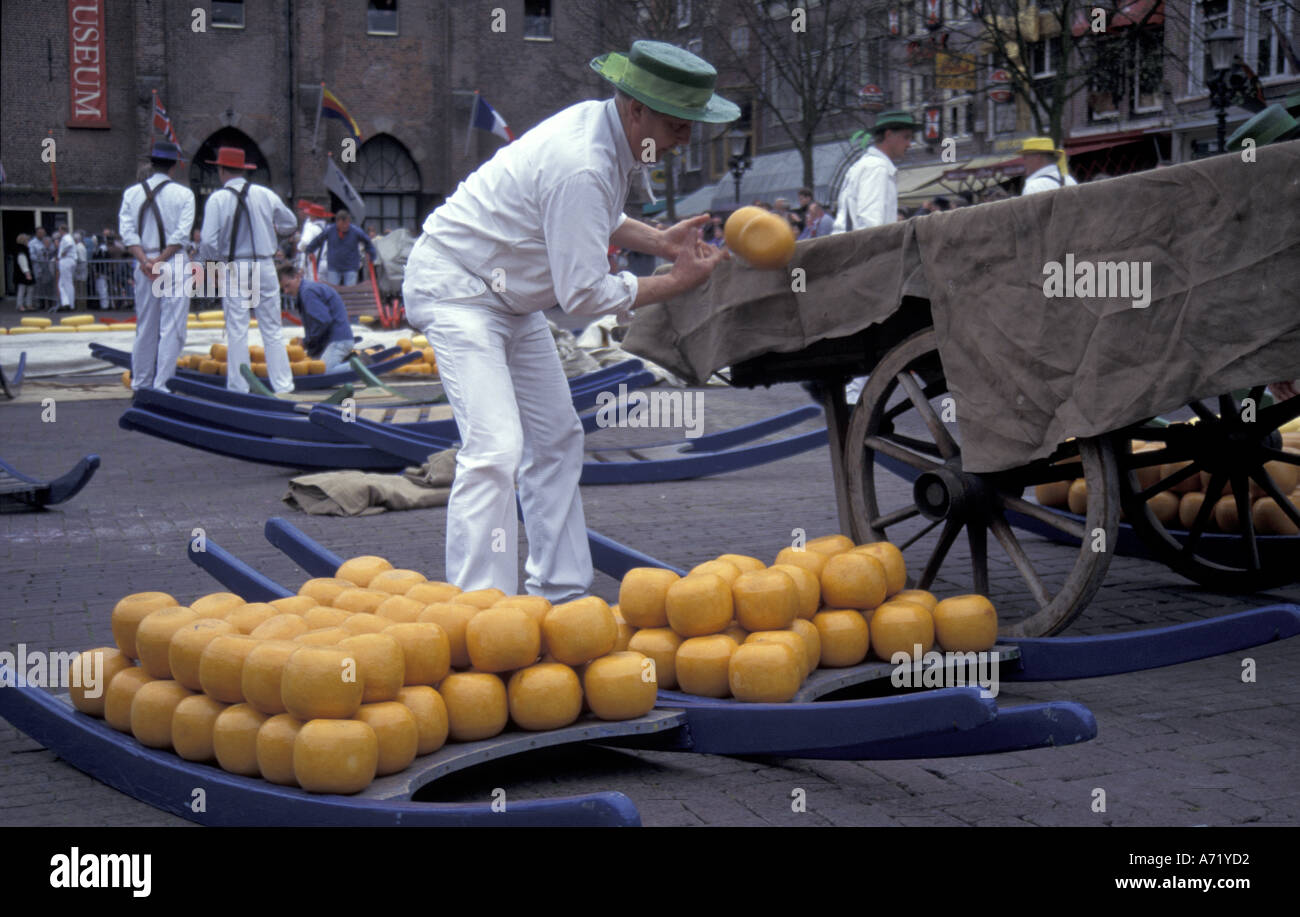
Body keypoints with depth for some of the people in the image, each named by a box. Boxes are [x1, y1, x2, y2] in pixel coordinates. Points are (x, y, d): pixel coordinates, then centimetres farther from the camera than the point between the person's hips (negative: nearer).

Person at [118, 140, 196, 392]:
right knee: (172, 328, -2)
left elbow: (127, 232, -3)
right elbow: (182, 234, -12)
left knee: (144, 326, 13)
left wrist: (145, 261, -10)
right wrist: (160, 261, -13)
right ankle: (161, 385, -6)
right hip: (174, 265, -4)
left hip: (143, 266, 4)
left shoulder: (131, 193, 7)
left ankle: (140, 382, 20)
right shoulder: (183, 194, -3)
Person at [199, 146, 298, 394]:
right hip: (265, 267, 2)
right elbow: (290, 224, 13)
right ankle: (282, 385, 6)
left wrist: (208, 259, 7)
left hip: (234, 269, -2)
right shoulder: (266, 195, 2)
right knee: (272, 330, 7)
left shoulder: (217, 199, -7)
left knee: (237, 331, 2)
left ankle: (238, 388, 3)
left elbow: (209, 241, -12)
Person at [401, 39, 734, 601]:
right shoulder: (581, 166, -31)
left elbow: (596, 219, 20)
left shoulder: (602, 126, 0)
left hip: (512, 297, 11)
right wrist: (677, 282, -18)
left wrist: (659, 241, 5)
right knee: (495, 447, -22)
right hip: (455, 286, -11)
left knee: (556, 438, 12)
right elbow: (585, 294, -28)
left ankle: (559, 594, 20)